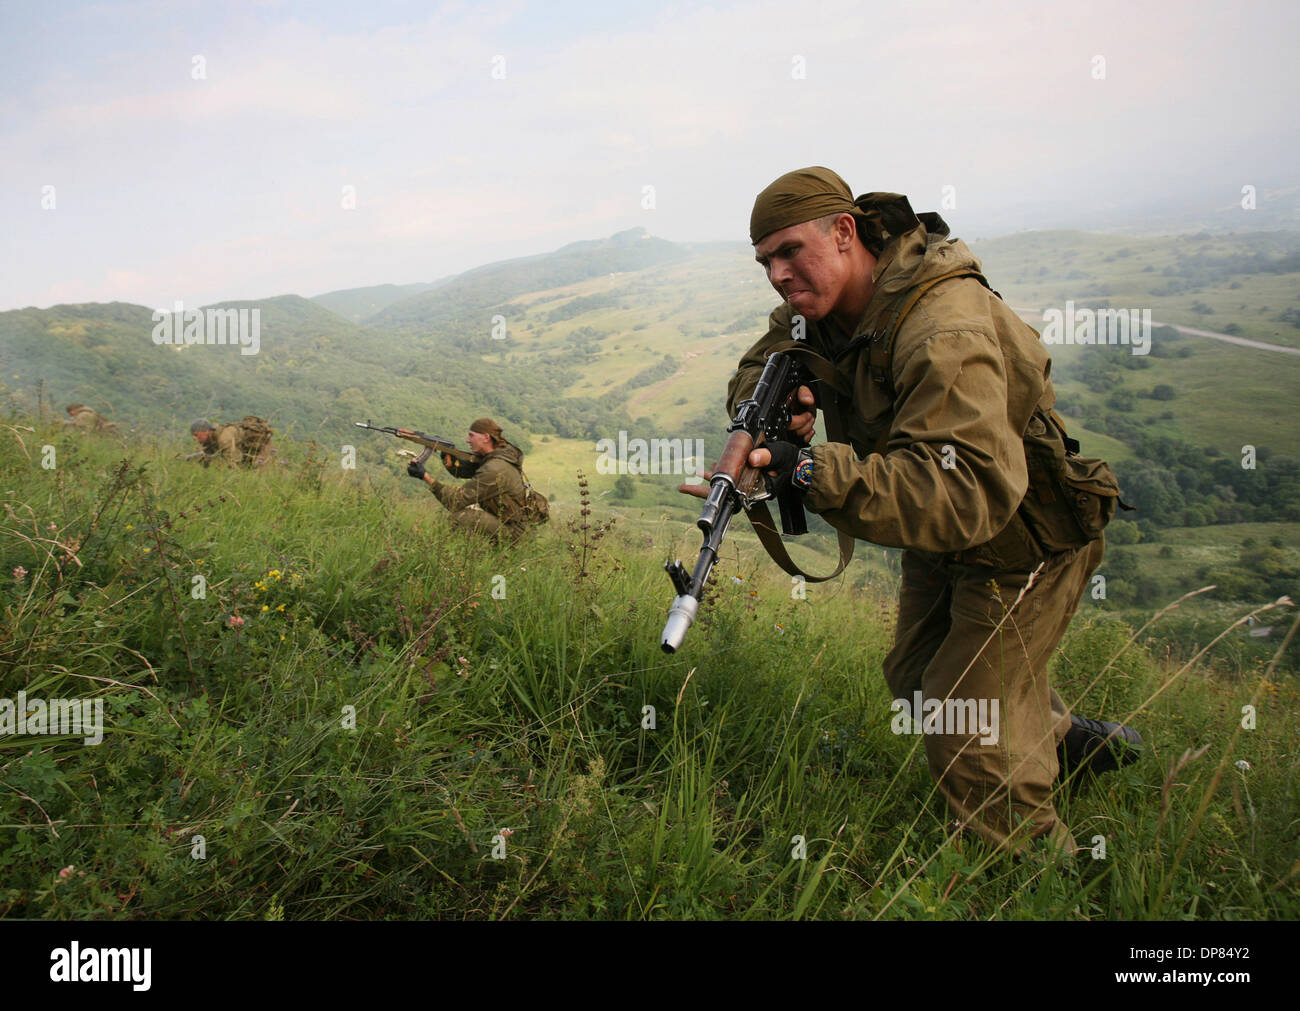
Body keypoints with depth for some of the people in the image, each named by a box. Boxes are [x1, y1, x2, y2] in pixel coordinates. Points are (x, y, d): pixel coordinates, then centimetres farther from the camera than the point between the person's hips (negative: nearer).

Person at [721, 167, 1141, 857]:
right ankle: (1064, 738, 45)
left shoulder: (943, 331, -37)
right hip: (941, 539, 9)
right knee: (917, 680, 23)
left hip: (1023, 539, -9)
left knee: (967, 740, -5)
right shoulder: (819, 303, -8)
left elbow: (973, 489, -48)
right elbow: (755, 370, 3)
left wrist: (815, 471, -56)